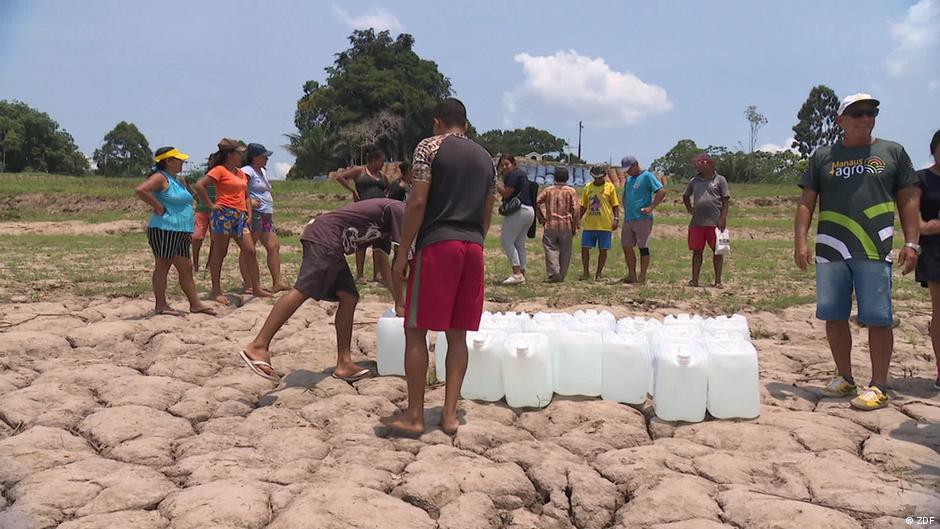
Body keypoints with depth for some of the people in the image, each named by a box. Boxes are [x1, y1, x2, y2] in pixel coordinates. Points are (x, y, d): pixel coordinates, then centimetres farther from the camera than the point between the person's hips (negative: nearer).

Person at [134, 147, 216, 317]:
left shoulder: (178, 180, 18)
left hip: (180, 233, 9)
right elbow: (141, 190, -28)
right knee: (163, 266, -2)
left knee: (186, 268, 10)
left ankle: (195, 304, 15)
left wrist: (189, 229, 20)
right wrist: (158, 207, -20)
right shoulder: (161, 178, -11)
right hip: (164, 231, -9)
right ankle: (160, 305, 5)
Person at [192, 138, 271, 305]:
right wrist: (211, 205, -12)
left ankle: (256, 289, 6)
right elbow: (199, 185, -15)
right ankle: (216, 291, 7)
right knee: (219, 252, 0)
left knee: (250, 251, 1)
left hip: (240, 216, 7)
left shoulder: (240, 173, 19)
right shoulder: (219, 170, -5)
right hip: (224, 214, -7)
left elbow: (246, 196, 25)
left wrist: (249, 214, 12)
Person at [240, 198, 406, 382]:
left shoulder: (385, 226, 24)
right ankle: (258, 346, -22)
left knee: (349, 298, 6)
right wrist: (400, 304, -2)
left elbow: (383, 263, 27)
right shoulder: (398, 210, -5)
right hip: (325, 236, -10)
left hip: (331, 246, 10)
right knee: (303, 291, -18)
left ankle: (344, 363, 7)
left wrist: (396, 299, 23)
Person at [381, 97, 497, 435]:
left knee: (416, 330, 1)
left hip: (437, 244, -6)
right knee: (457, 334, 8)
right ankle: (450, 414, 8)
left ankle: (414, 415, 1)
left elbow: (417, 202, -9)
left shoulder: (430, 147, -1)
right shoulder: (485, 158, 17)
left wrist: (402, 253, -6)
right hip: (473, 247, 6)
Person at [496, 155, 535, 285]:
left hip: (518, 211, -10)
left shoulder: (513, 175, -8)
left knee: (506, 240, -10)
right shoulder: (521, 173, 22)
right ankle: (522, 274, 12)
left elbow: (506, 193, -15)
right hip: (529, 211, 10)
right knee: (520, 243, 12)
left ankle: (517, 273, -17)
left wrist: (496, 183, -6)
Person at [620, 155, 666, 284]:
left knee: (643, 247, -2)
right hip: (628, 219, 8)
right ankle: (632, 275, 16)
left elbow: (662, 191, -16)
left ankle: (642, 277, 3)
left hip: (643, 219, -8)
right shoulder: (628, 180, 18)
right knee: (626, 247, 7)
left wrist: (651, 207, -18)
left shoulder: (647, 176, -7)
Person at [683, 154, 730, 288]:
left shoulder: (720, 180, 3)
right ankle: (694, 280, 12)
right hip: (697, 222, 4)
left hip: (715, 222, -4)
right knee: (697, 251, 6)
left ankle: (718, 281, 7)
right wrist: (689, 209, 12)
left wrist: (723, 218, -10)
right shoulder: (694, 181, 14)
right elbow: (685, 196, 28)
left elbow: (726, 200, -1)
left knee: (717, 251, 1)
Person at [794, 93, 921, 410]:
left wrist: (911, 243, -1)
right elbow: (806, 203, 9)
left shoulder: (892, 152, 9)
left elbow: (909, 201, 8)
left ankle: (879, 386, 6)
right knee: (834, 316, 6)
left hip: (875, 252, -2)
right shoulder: (823, 156, 11)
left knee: (877, 318, -3)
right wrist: (800, 242, -1)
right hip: (831, 251, 2)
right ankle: (845, 379, 20)